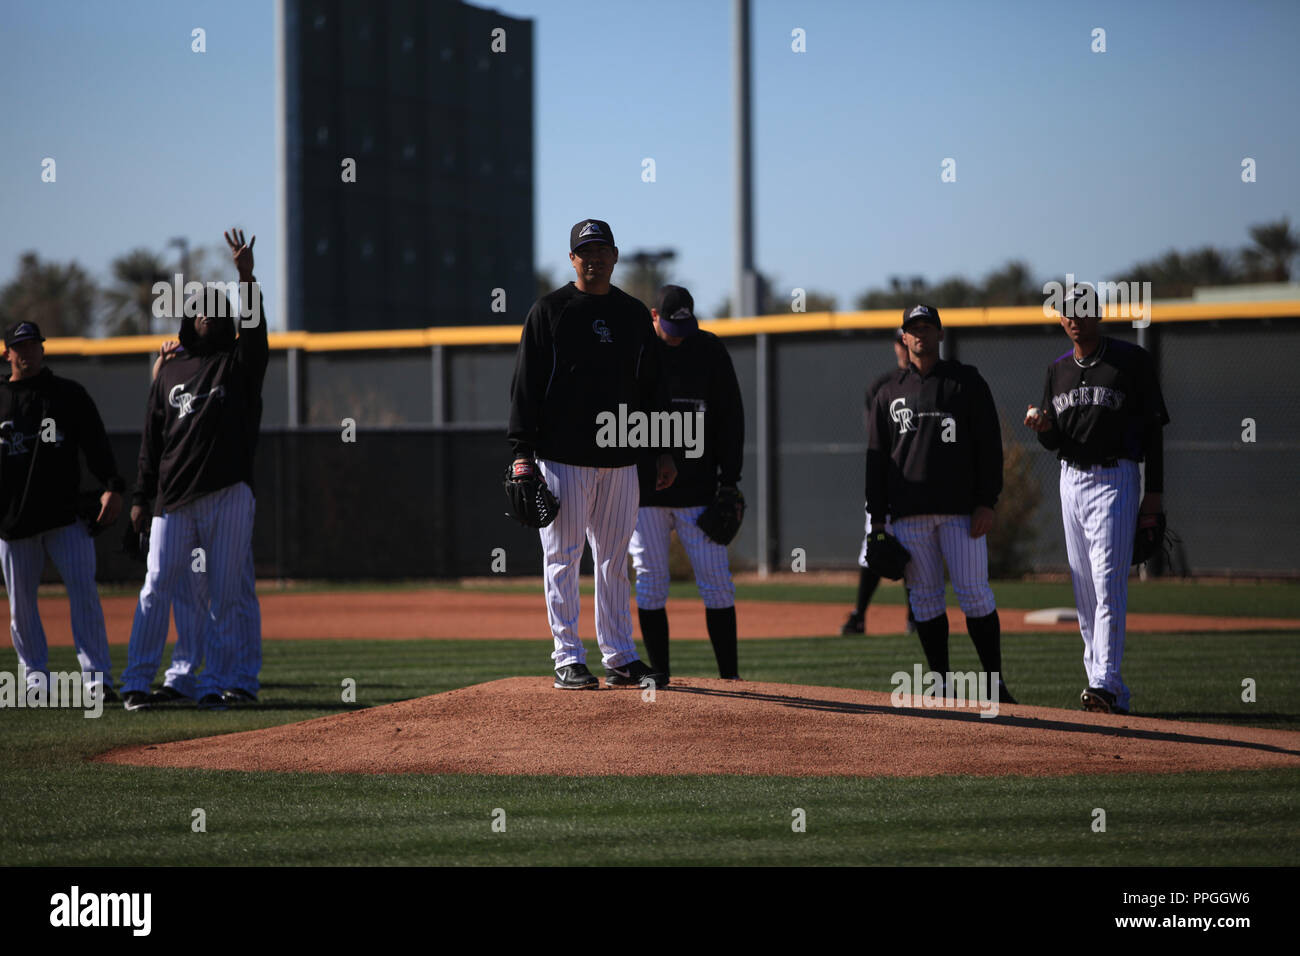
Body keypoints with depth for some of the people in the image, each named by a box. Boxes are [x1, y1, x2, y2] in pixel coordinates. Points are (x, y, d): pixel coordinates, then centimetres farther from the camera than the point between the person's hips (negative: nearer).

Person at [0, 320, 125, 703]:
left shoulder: (69, 394, 9)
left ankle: (97, 677, -11)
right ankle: (35, 675, 16)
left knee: (83, 591, -10)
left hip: (66, 514, -1)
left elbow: (95, 442, 2)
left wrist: (112, 487, -12)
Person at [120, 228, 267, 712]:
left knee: (224, 595, 0)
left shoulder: (239, 363, 7)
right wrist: (141, 498, 9)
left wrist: (246, 275, -27)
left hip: (228, 496, -2)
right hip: (173, 501, 2)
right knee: (156, 589, 0)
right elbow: (152, 441, 14)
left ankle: (216, 685, 6)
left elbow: (254, 328, -15)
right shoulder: (170, 371, 14)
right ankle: (136, 682, 6)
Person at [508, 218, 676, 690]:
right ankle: (568, 659, 3)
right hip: (563, 456, -4)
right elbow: (526, 384, -3)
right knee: (563, 557, -1)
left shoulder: (635, 315, 12)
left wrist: (664, 450, 9)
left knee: (615, 559, 8)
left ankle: (620, 659, 12)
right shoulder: (549, 310, 0)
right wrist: (523, 452, -9)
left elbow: (653, 386, 16)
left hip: (620, 457, 4)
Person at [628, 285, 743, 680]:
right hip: (643, 489, -1)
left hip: (698, 489, 1)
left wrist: (730, 481, 2)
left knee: (717, 580, -2)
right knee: (650, 584, 0)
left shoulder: (710, 351, 3)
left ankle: (729, 675, 2)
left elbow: (731, 417, 7)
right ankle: (660, 676, 7)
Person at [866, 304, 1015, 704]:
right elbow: (877, 457, 13)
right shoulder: (890, 392, 14)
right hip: (909, 513, 3)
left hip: (961, 509, -3)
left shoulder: (967, 381, 6)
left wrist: (987, 502, -7)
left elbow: (989, 444, 2)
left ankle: (995, 682, -1)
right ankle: (942, 684, 8)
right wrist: (877, 517, 5)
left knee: (975, 593, -7)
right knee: (924, 597, 2)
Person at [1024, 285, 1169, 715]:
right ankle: (1099, 680, 13)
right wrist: (1042, 425, -9)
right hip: (1070, 480, 6)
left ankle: (1107, 684, -20)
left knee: (1109, 583, -14)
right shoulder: (1058, 370, 12)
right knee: (1085, 588, 7)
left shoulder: (1132, 360, -4)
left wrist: (1154, 492, -10)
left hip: (1115, 478, -6)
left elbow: (1153, 427, -4)